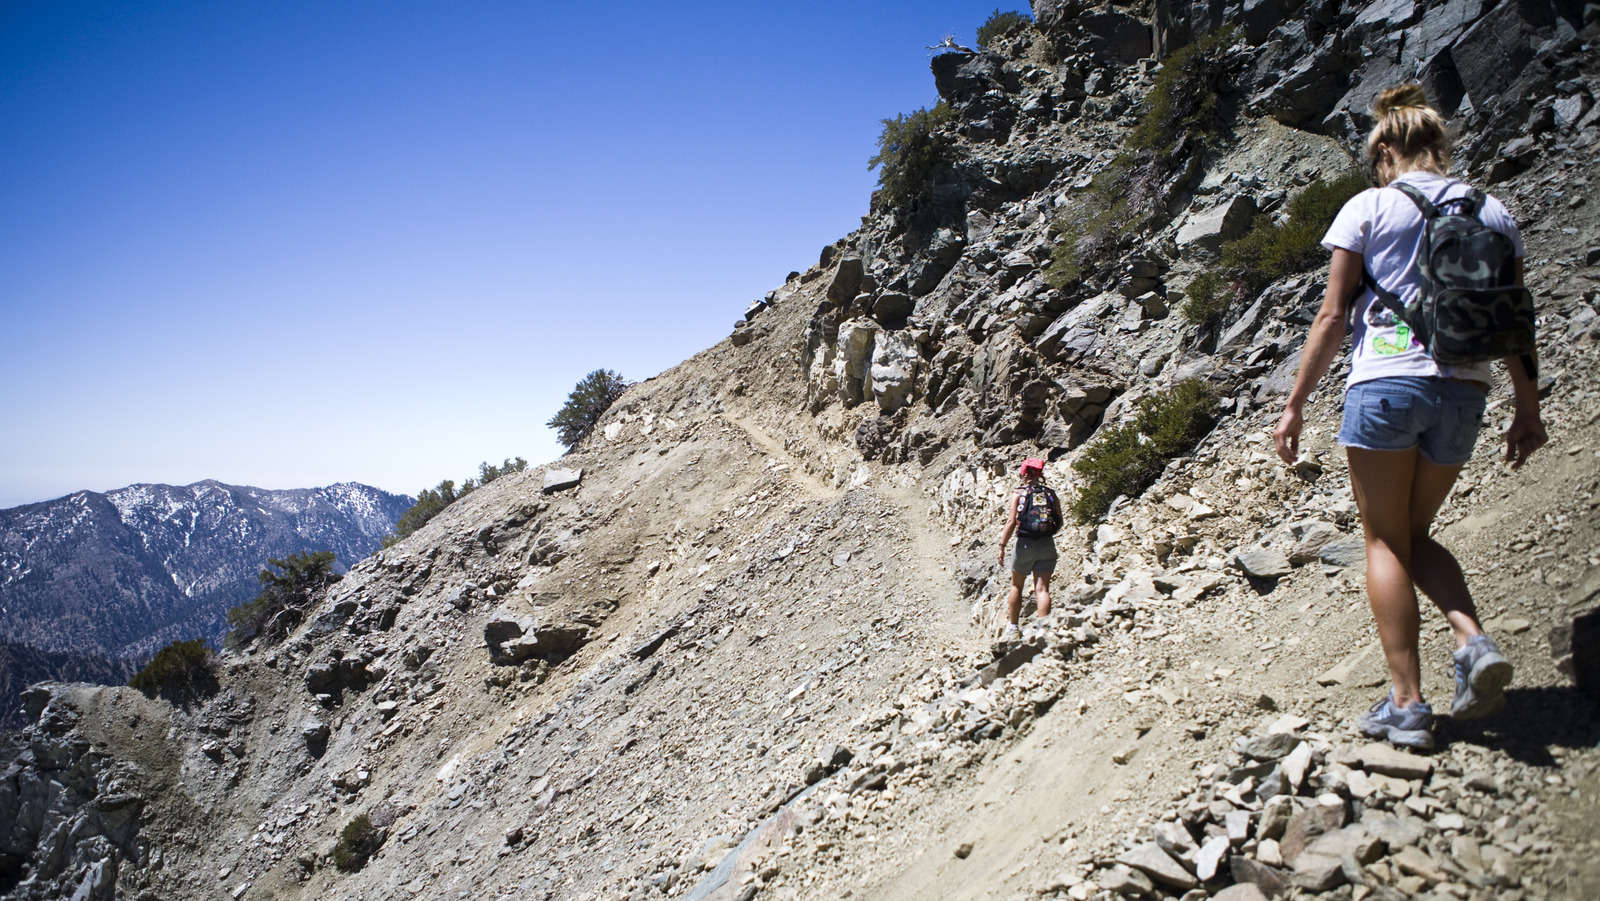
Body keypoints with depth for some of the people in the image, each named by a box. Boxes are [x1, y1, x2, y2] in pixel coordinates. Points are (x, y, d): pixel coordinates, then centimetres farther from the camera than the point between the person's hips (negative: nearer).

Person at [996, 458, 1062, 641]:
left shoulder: (1018, 494, -3)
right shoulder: (1051, 494, 5)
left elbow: (1011, 522, -11)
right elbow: (1060, 523, 7)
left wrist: (1002, 546, -7)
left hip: (1025, 544, -2)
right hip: (1047, 544, 2)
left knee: (1016, 586, 15)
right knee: (1042, 588, -1)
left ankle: (1012, 627, 19)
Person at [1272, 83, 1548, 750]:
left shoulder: (1369, 208, 0)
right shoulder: (1492, 213, 12)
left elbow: (1333, 316, -3)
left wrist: (1295, 405, 1)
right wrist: (1528, 409, 18)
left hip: (1387, 381, -4)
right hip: (1464, 392, 5)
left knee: (1385, 542, 4)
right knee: (1414, 534, 20)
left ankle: (1407, 705, 2)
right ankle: (1475, 642, -2)